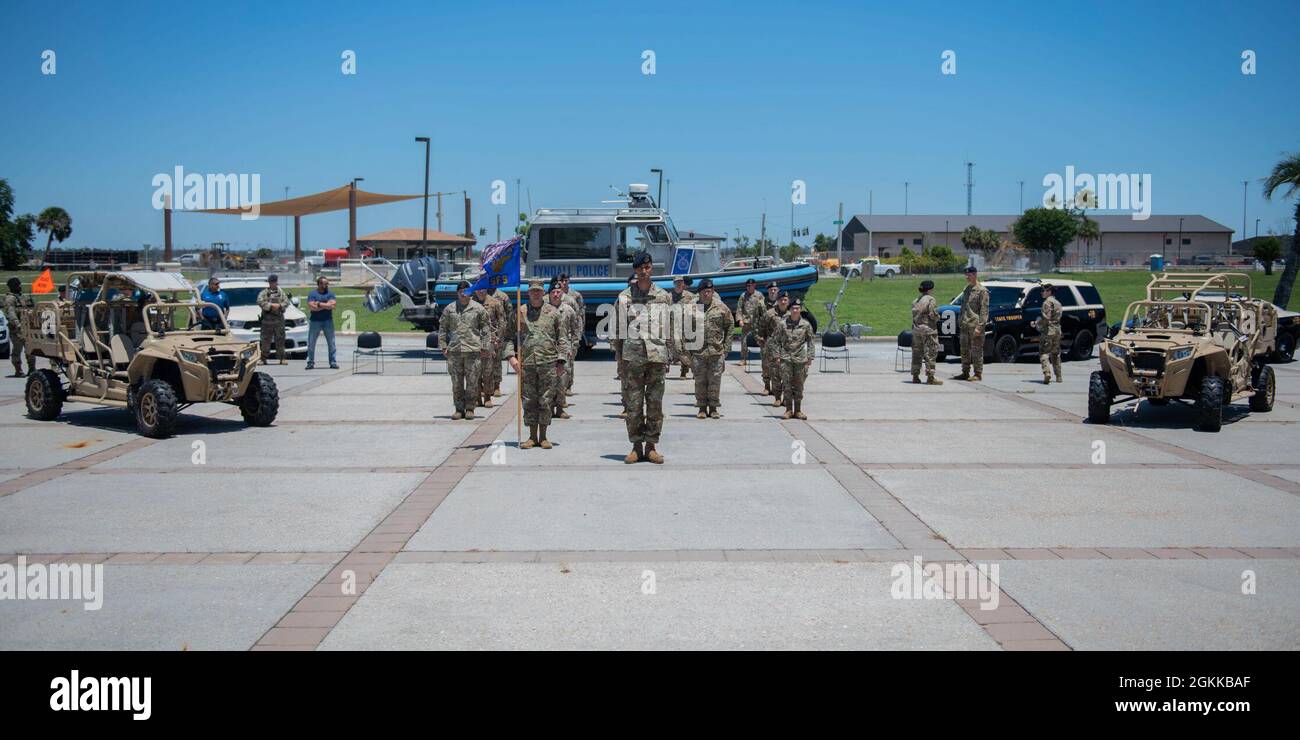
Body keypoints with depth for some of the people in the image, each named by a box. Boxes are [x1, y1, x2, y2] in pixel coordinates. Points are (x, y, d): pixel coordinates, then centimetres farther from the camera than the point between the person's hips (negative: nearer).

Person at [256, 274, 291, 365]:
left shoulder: (281, 292, 14)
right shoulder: (264, 292, 6)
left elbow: (286, 301, 5)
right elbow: (260, 302, -8)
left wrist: (279, 305, -14)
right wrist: (271, 305, -15)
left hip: (279, 317, 2)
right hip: (267, 317, -1)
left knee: (280, 338, 1)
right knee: (266, 339, -1)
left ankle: (282, 358, 2)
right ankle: (264, 357, 3)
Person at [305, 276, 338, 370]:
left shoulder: (330, 293, 6)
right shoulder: (312, 294, 1)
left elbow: (332, 305, -10)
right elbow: (312, 307, -13)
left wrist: (319, 304, -10)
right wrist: (326, 305, -10)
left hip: (328, 321, 1)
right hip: (315, 321, -1)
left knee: (331, 342, -1)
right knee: (311, 343, 2)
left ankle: (333, 362, 3)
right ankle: (310, 362, 10)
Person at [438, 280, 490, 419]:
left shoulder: (478, 308, 5)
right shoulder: (449, 309, 9)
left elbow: (486, 328, 7)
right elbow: (442, 328, 13)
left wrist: (484, 347, 1)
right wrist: (443, 346, 5)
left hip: (473, 350, -2)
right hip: (454, 350, 2)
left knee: (472, 381, 1)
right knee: (456, 382, 4)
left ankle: (470, 408, 10)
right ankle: (459, 408, 12)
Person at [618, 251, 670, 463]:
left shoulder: (664, 296, 8)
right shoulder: (625, 297, 5)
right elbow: (619, 329, 6)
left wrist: (669, 358, 6)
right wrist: (620, 359, 2)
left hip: (657, 356, 1)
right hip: (633, 356, -1)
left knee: (655, 404, 2)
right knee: (634, 404, 0)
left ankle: (651, 446, 10)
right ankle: (636, 447, 8)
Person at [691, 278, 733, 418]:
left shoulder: (721, 307, 3)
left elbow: (730, 325, 8)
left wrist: (726, 346, 3)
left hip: (717, 351, 0)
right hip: (698, 351, 0)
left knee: (715, 380, 3)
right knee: (700, 381, 4)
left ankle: (713, 408, 12)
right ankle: (702, 408, 13)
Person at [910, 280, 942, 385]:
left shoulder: (915, 301, 12)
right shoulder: (931, 299, -10)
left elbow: (913, 315, 8)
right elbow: (933, 315, -15)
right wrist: (937, 318, 4)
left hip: (916, 328, 7)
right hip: (928, 329, -7)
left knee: (917, 352, 13)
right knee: (930, 353, -4)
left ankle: (915, 376, 17)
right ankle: (930, 378, -7)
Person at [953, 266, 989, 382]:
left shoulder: (982, 291, -6)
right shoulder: (966, 290, 17)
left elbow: (984, 310, -11)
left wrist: (979, 326, -18)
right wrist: (960, 323, 17)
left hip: (975, 326, -8)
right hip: (964, 326, 8)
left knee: (976, 351, -4)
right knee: (965, 350, 10)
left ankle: (978, 374, 0)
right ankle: (965, 373, 16)